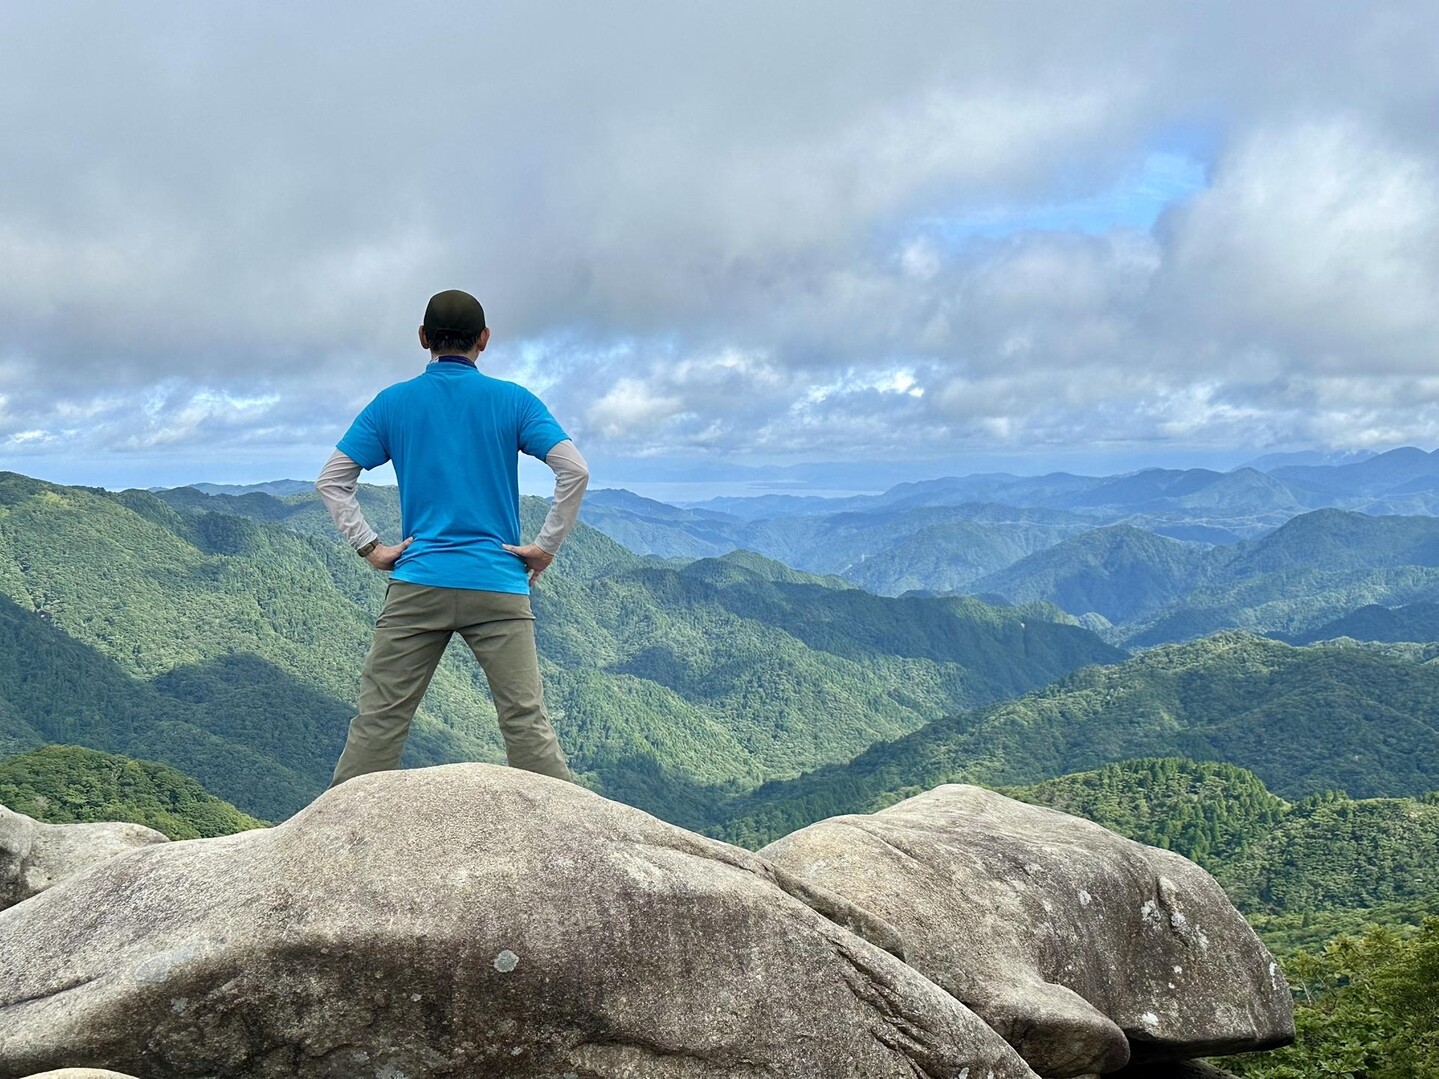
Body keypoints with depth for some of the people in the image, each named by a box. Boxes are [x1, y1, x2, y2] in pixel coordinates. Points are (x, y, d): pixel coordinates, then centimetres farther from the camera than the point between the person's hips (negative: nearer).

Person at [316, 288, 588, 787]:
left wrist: (370, 548, 7)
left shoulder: (393, 402, 9)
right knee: (526, 721, -2)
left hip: (417, 585, 1)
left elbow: (331, 480, 7)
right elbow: (575, 470, -5)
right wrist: (546, 547, 0)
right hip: (498, 587, -1)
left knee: (378, 721, 4)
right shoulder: (512, 401, 5)